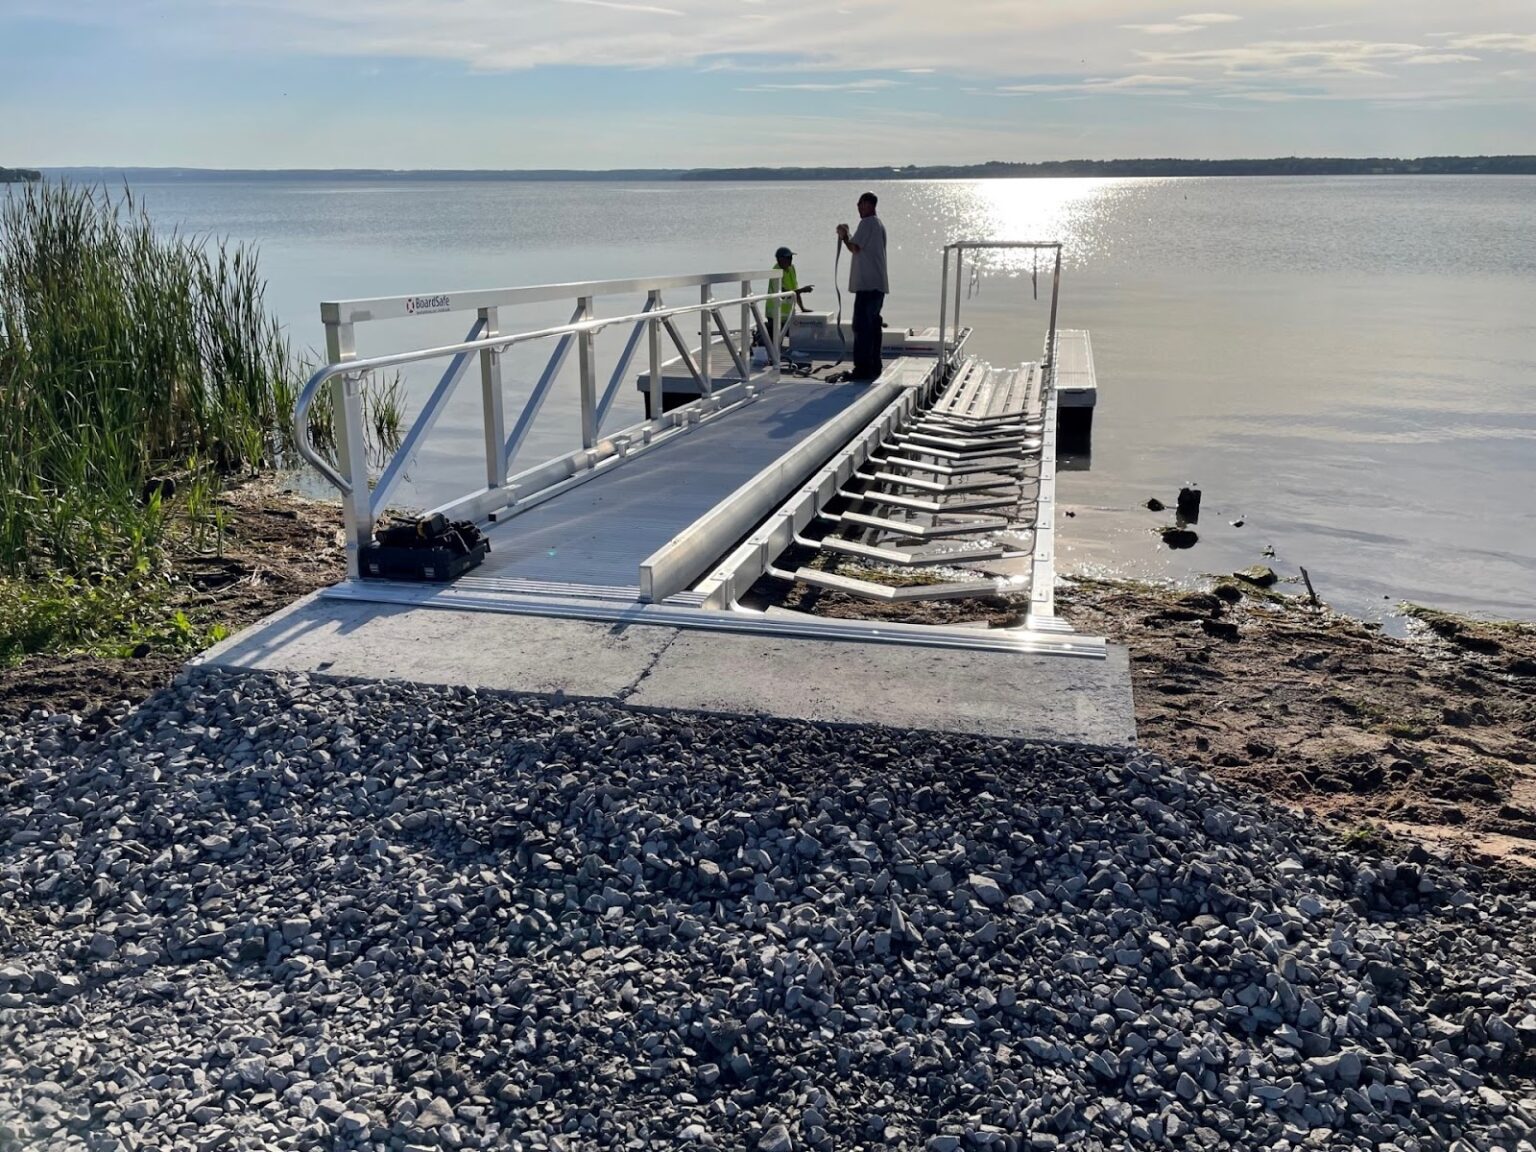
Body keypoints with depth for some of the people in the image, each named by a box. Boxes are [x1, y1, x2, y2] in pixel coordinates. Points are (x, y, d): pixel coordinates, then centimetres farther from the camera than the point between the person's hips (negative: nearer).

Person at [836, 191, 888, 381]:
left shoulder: (867, 223, -11)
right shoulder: (879, 225, 20)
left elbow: (854, 247, -14)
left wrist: (844, 236, 2)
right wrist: (847, 236, 20)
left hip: (867, 284, -10)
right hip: (878, 284, 10)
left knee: (862, 327, -9)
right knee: (873, 326, 12)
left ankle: (863, 368, -11)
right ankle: (873, 367, 15)